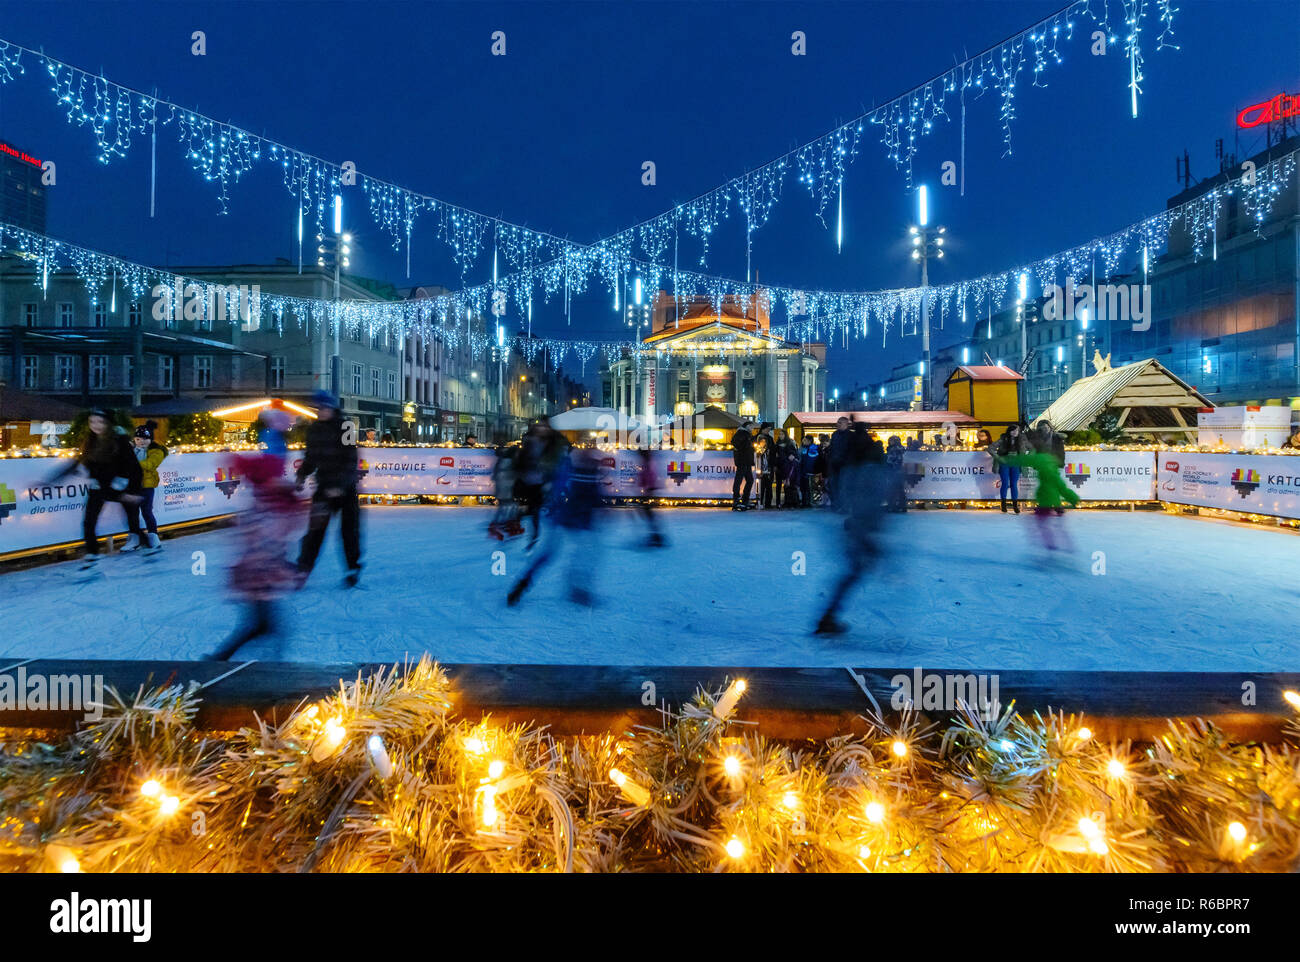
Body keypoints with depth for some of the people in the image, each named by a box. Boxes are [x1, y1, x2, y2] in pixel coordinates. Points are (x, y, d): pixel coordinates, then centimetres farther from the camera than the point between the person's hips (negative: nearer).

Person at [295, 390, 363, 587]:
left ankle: (354, 568, 18)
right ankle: (304, 569, 4)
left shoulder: (343, 429, -12)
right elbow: (310, 457, 17)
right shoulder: (313, 429, 5)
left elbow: (350, 461, -16)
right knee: (316, 528, -2)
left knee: (349, 528, 3)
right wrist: (302, 475, 4)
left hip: (346, 488, -4)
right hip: (324, 486, 4)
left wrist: (340, 485, -22)